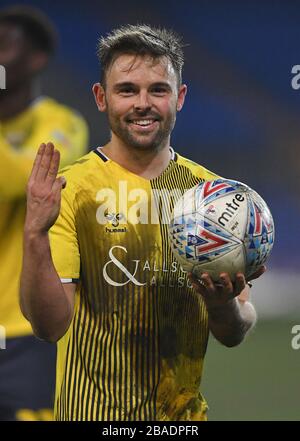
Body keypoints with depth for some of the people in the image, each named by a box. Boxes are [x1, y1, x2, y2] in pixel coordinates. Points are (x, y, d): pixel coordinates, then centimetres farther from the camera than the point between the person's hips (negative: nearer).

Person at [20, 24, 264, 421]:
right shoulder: (70, 189, -10)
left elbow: (233, 335, 4)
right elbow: (50, 325, -17)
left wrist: (224, 304, -17)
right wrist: (35, 236, -31)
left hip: (186, 411, 4)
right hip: (95, 414, -4)